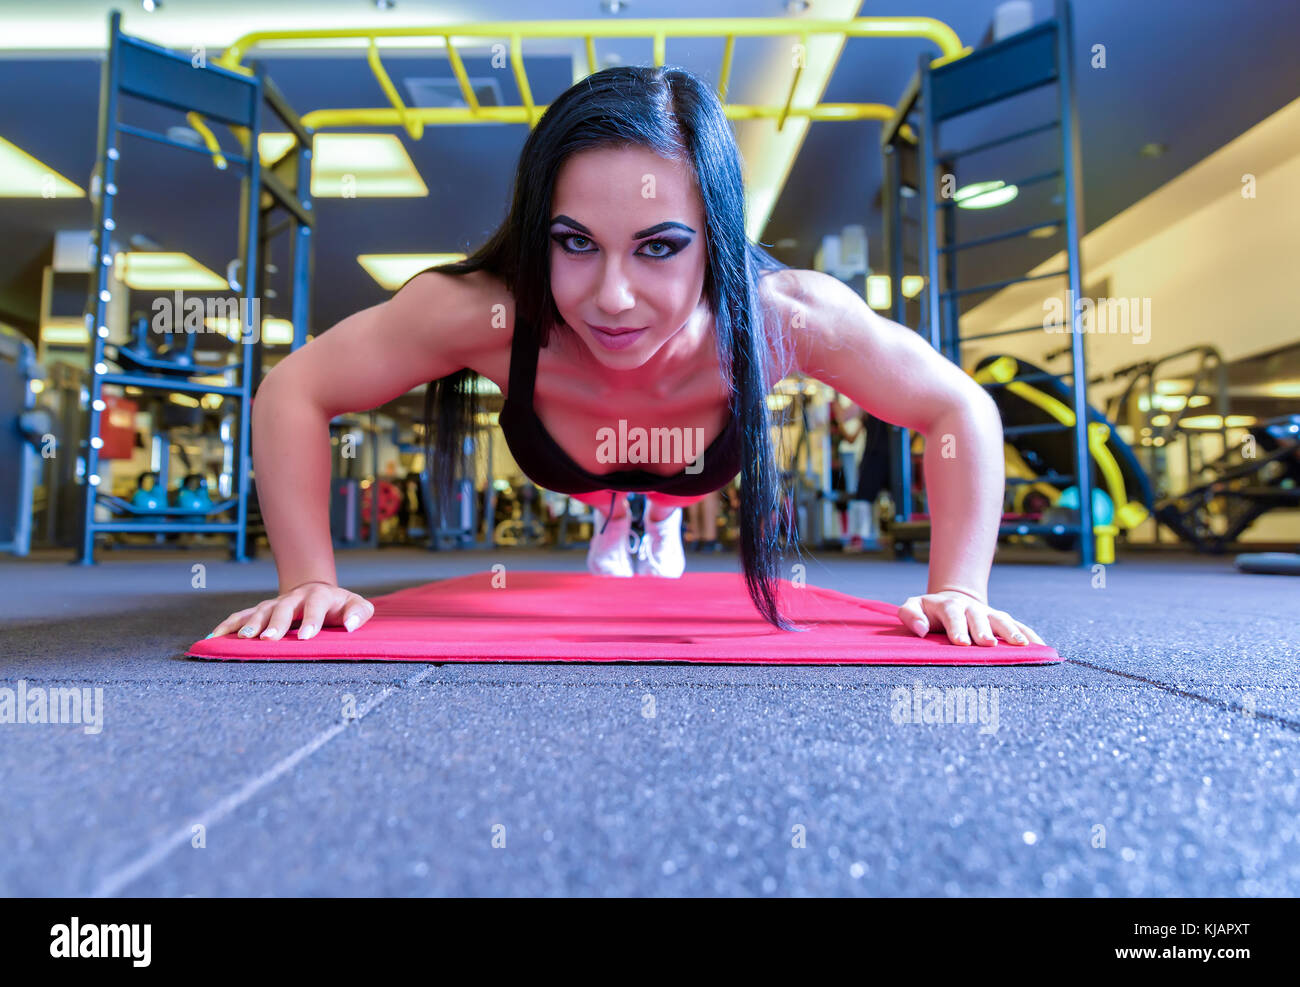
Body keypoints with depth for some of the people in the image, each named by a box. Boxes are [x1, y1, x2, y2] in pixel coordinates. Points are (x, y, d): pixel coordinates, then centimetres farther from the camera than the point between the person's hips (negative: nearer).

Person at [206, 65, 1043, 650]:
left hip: (697, 467, 0)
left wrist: (959, 590, -32)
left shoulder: (784, 316, -44)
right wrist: (310, 581, -34)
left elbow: (962, 410, -28)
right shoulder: (488, 312, -45)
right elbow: (293, 394, -30)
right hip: (575, 467, 0)